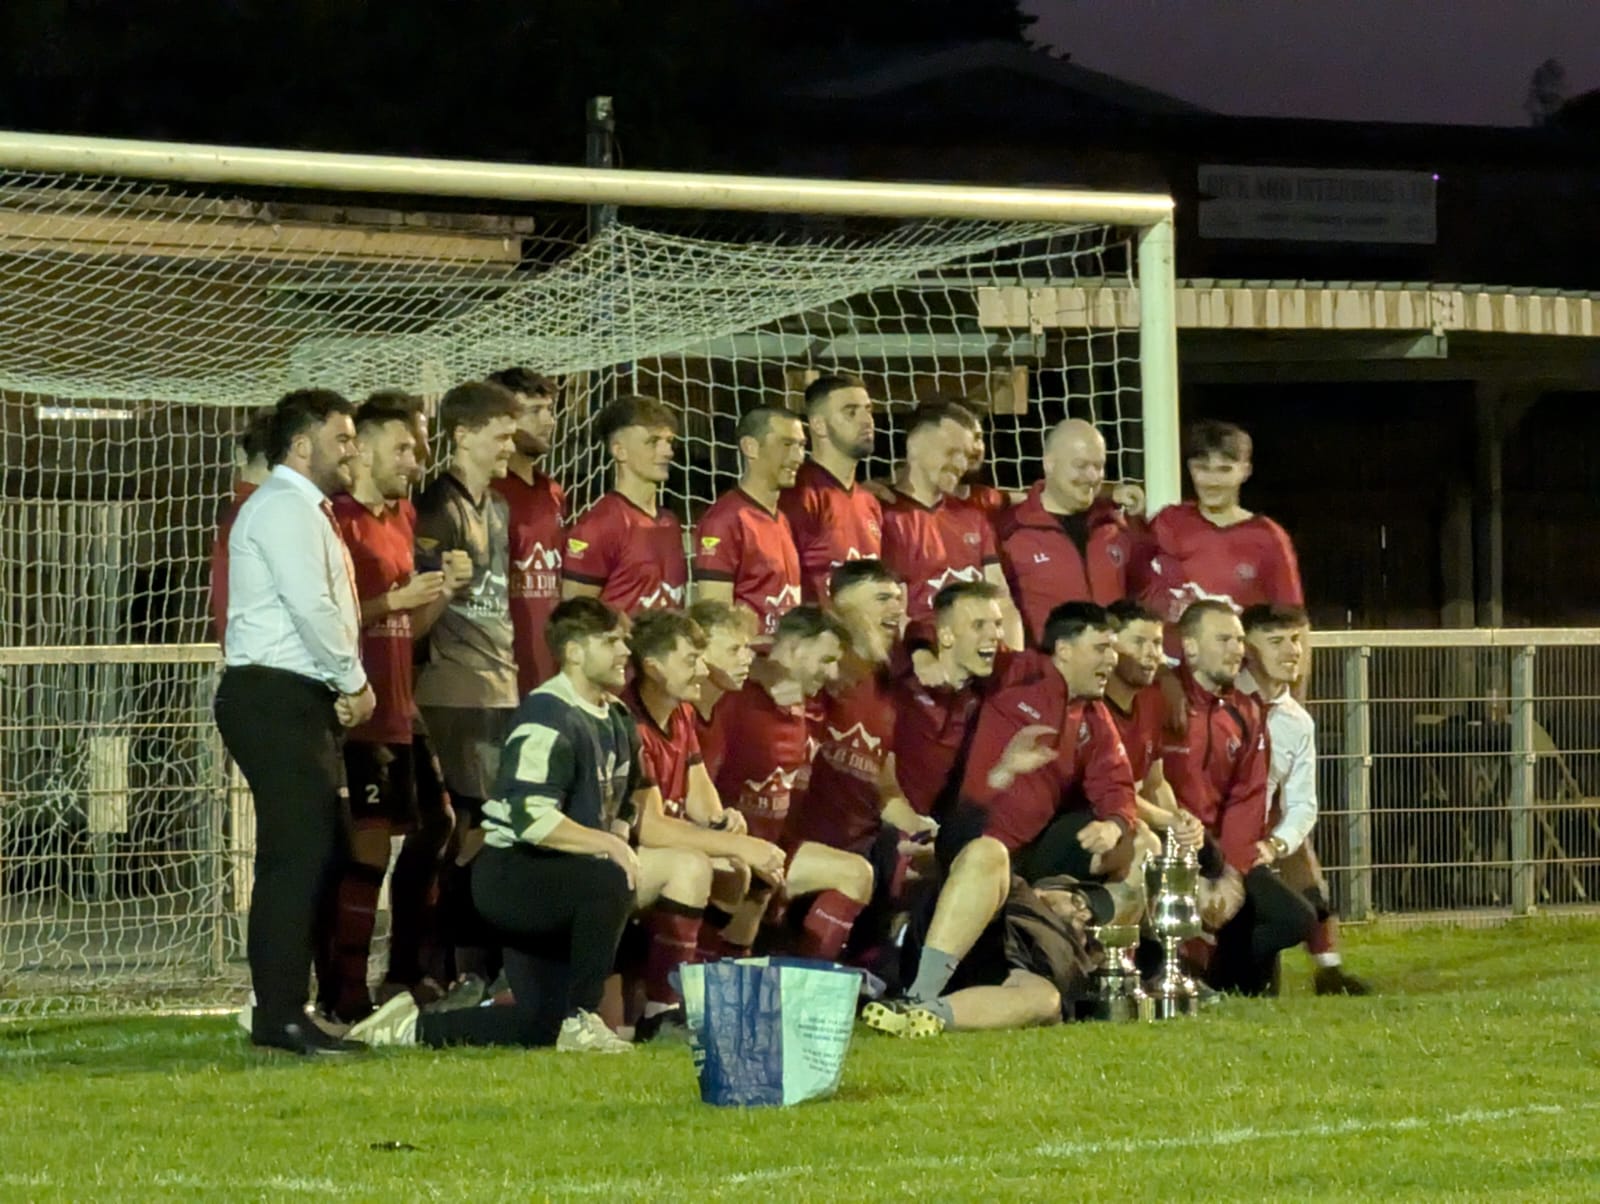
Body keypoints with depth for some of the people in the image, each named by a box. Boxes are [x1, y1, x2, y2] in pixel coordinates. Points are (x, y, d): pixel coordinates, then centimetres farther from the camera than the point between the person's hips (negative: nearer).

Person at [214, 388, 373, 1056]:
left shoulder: (306, 510, 23)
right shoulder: (285, 506, -10)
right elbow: (311, 606, -19)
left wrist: (347, 687, 6)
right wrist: (354, 682, -9)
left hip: (302, 703, 11)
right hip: (275, 699, -11)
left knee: (311, 852, 10)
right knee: (295, 854, -13)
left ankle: (281, 1011, 12)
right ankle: (280, 1016, -15)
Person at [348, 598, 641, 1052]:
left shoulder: (617, 720, 10)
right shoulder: (549, 717, -19)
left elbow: (623, 807, 22)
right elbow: (530, 818, -30)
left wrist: (619, 843, 0)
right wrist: (607, 846, -29)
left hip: (556, 884, 9)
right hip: (509, 874, -9)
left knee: (542, 1028, 5)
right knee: (611, 882, -36)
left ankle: (411, 1026, 19)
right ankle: (580, 1022, -25)